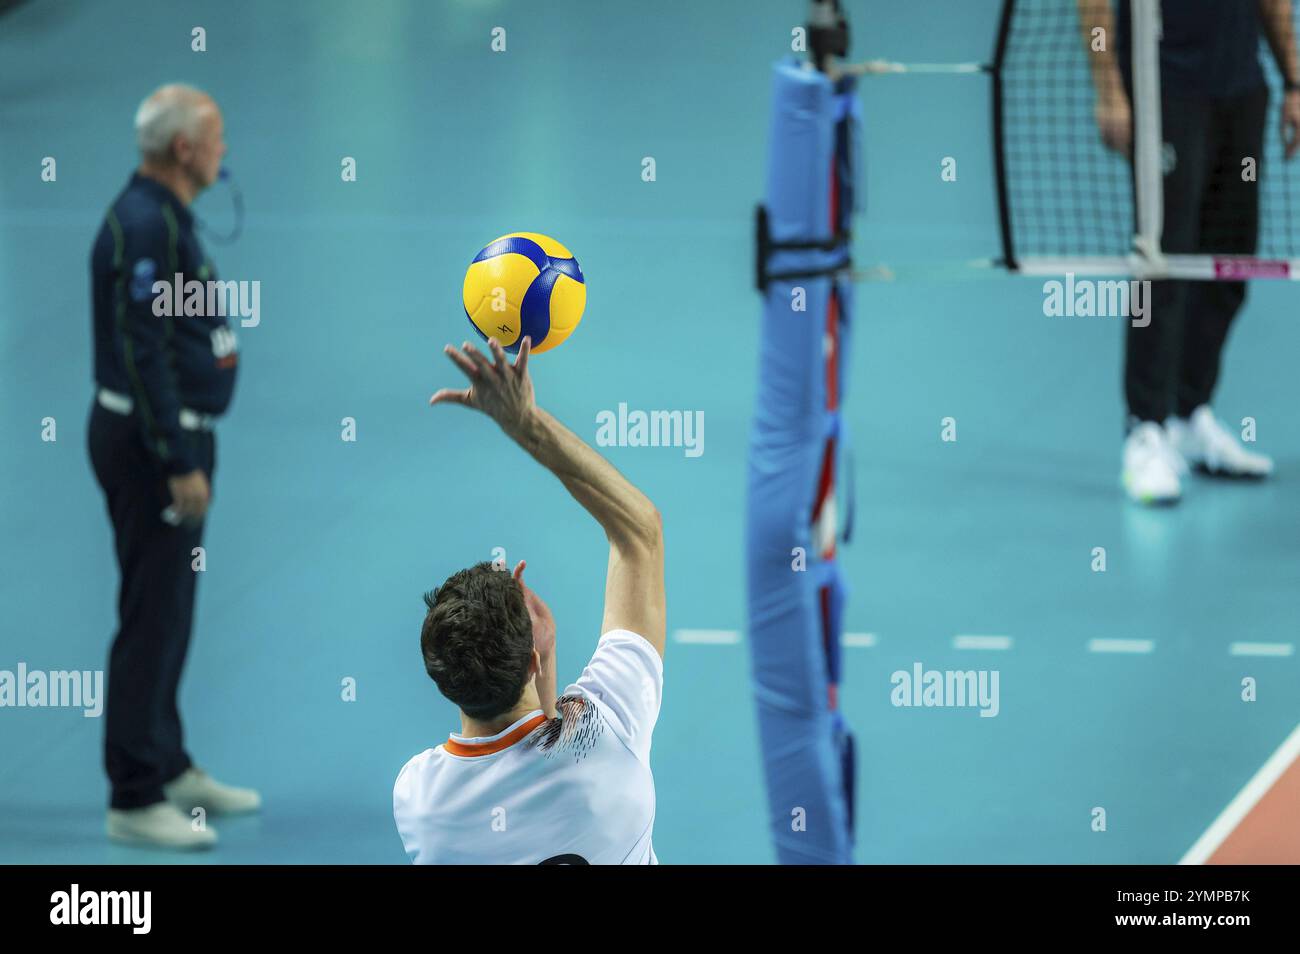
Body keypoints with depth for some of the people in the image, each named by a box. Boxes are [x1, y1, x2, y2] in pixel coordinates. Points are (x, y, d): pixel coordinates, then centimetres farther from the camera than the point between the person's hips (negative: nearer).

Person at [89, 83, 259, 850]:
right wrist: (181, 463, -23)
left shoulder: (167, 218, 13)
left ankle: (170, 766, 29)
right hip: (149, 441, -10)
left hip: (175, 435, 10)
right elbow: (143, 354, -23)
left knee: (170, 611, 18)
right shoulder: (143, 226, -19)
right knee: (153, 619, -8)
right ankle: (136, 800, -5)